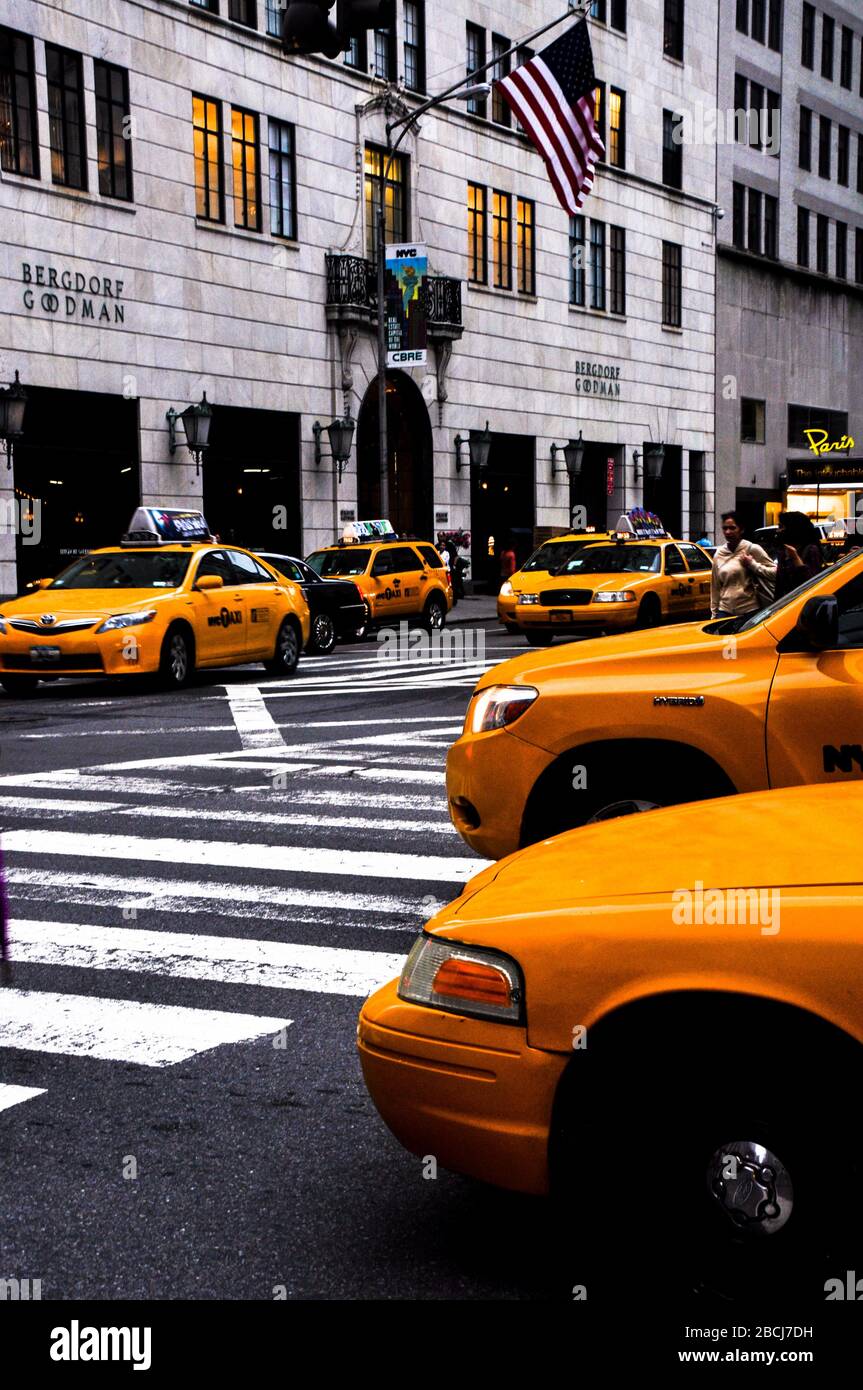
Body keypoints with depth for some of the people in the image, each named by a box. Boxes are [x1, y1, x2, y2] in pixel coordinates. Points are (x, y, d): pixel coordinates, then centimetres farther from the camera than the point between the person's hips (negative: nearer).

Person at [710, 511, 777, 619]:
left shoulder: (753, 549, -3)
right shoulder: (719, 554, 9)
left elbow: (775, 572, -6)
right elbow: (715, 587, 12)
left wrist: (752, 564, -14)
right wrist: (714, 613, 11)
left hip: (750, 611, -3)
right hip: (725, 611, 3)